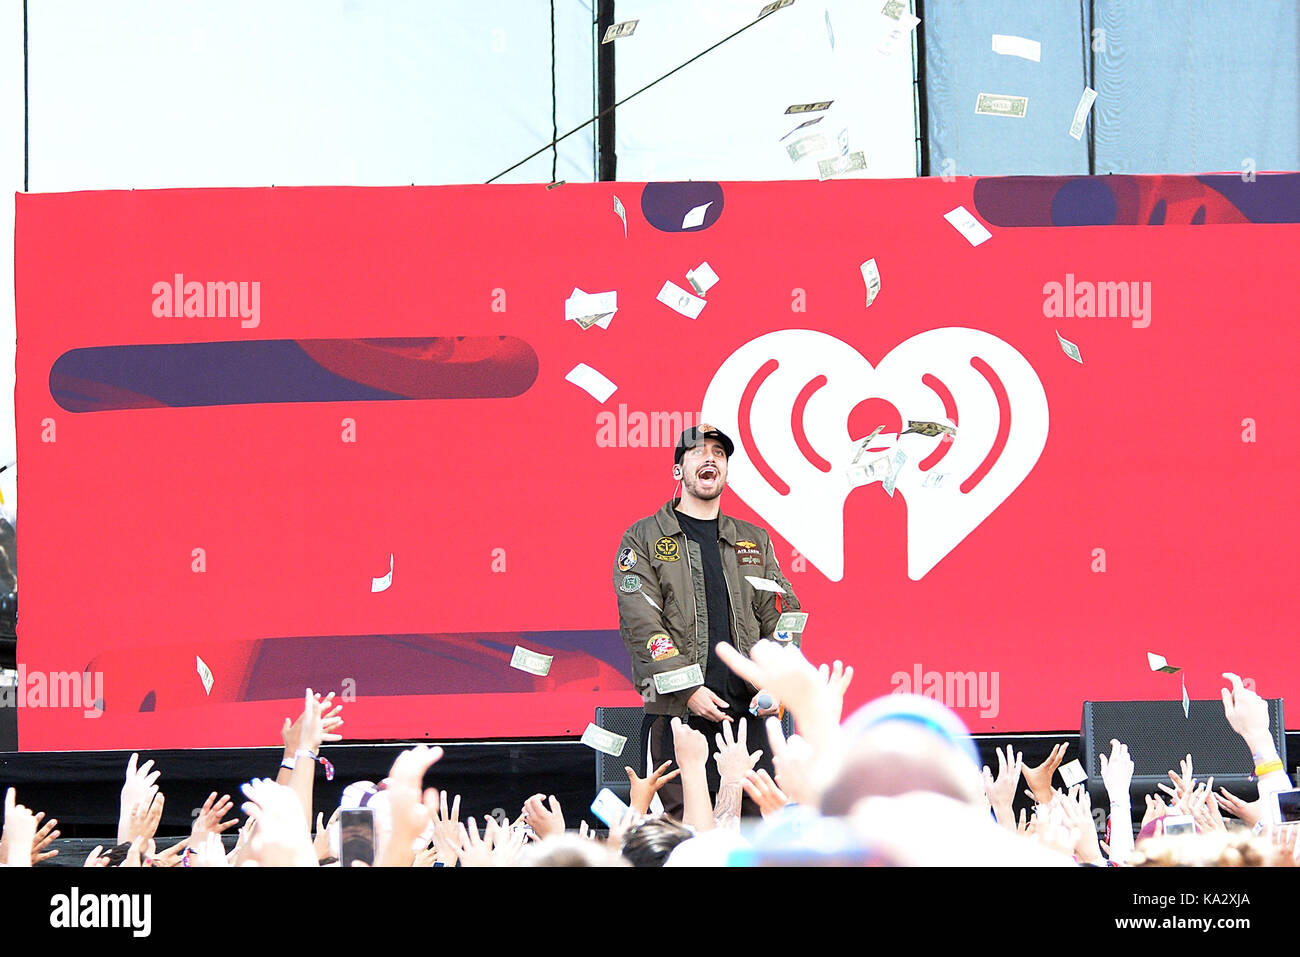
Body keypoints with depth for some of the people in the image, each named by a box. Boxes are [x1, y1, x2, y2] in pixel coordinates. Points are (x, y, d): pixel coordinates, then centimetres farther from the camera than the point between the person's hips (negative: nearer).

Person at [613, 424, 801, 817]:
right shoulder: (643, 539, 6)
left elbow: (781, 616, 13)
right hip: (676, 711, -3)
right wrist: (688, 689, -15)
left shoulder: (754, 540, 19)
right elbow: (641, 624, -4)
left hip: (748, 710, 4)